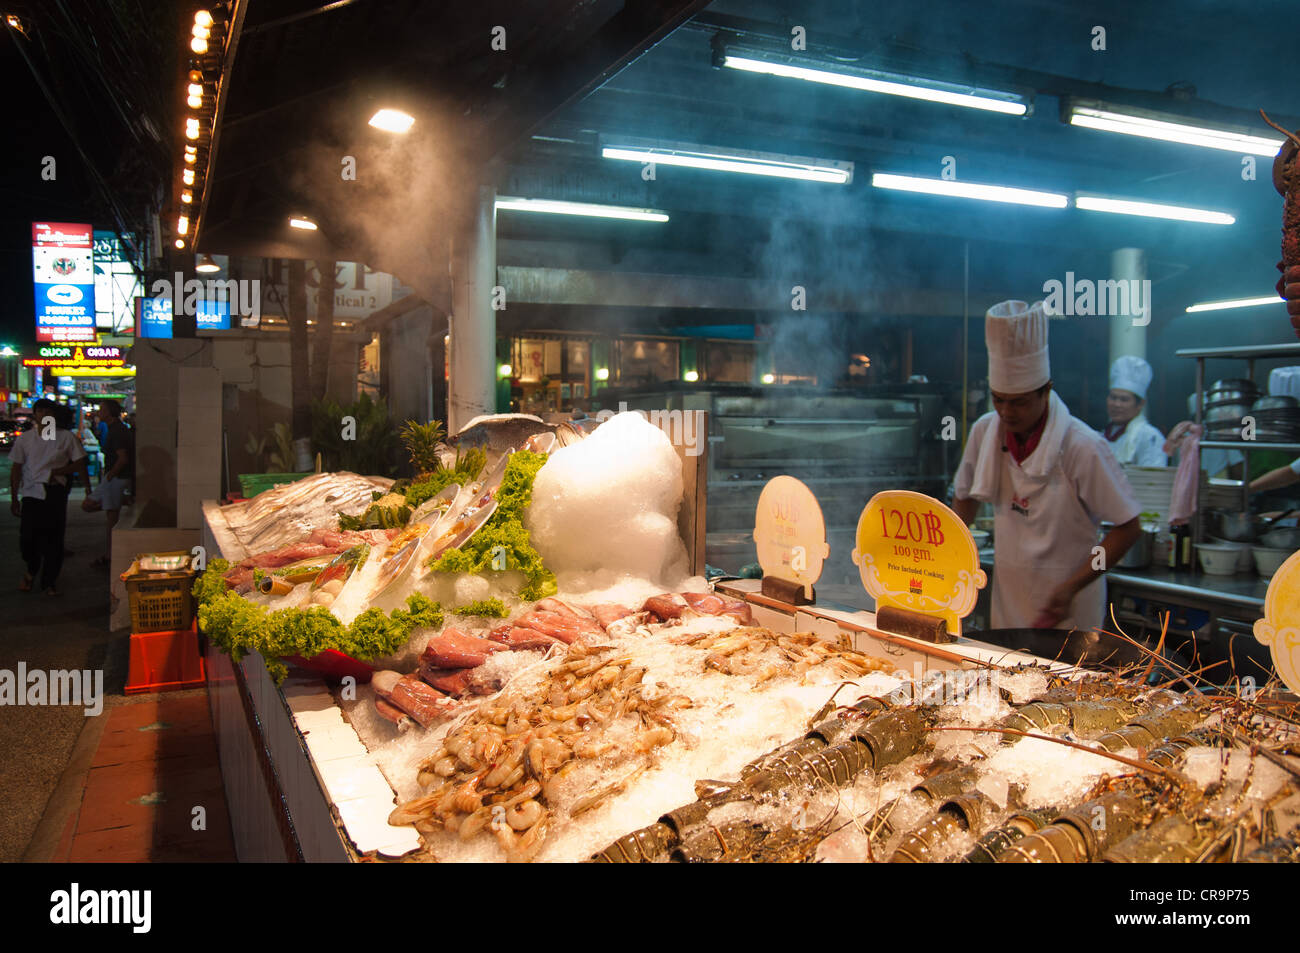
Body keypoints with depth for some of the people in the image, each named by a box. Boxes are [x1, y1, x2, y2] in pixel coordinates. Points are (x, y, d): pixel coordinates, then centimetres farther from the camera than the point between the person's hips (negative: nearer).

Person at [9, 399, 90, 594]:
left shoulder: (66, 437, 3)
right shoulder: (24, 439, 6)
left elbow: (79, 464, 5)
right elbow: (16, 470, 7)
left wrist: (56, 471, -7)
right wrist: (14, 499, 4)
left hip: (56, 492, -1)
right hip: (32, 492, 1)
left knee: (54, 538, 1)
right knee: (28, 537, -4)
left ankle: (49, 582, 12)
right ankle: (31, 571, 26)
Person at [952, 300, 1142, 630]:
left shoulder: (1083, 447, -19)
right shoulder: (985, 432, -5)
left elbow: (1128, 527, -12)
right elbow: (965, 498, 11)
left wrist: (1072, 587, -19)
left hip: (1065, 605, -4)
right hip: (1007, 599, 4)